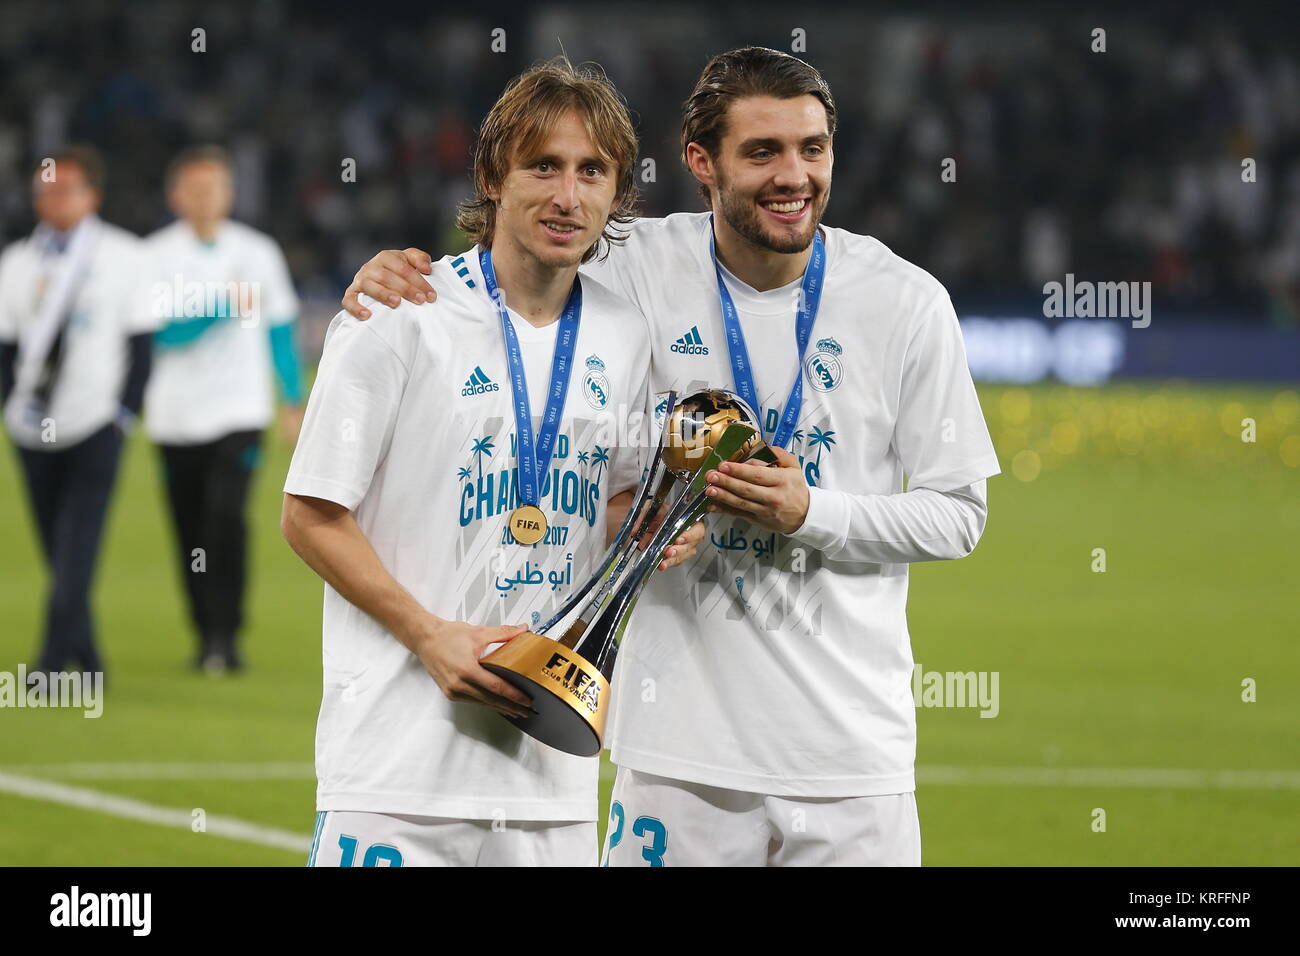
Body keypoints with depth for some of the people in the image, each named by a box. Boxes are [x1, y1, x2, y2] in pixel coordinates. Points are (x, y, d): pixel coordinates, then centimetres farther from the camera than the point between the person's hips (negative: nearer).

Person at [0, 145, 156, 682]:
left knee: (76, 556, -11)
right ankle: (86, 662, 15)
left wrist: (125, 411, -5)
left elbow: (141, 341, 3)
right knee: (58, 553, 5)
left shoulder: (122, 257, 1)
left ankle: (54, 661, -15)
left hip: (96, 429, -3)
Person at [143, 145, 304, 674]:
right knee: (190, 531, 3)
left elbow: (280, 329, 14)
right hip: (177, 416, 1)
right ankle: (207, 635, 17)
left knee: (226, 516, -18)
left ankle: (225, 635, -15)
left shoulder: (257, 251, 6)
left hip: (239, 411, 0)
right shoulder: (156, 255, -1)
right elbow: (165, 333, -10)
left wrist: (294, 400, 15)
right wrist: (222, 306, -20)